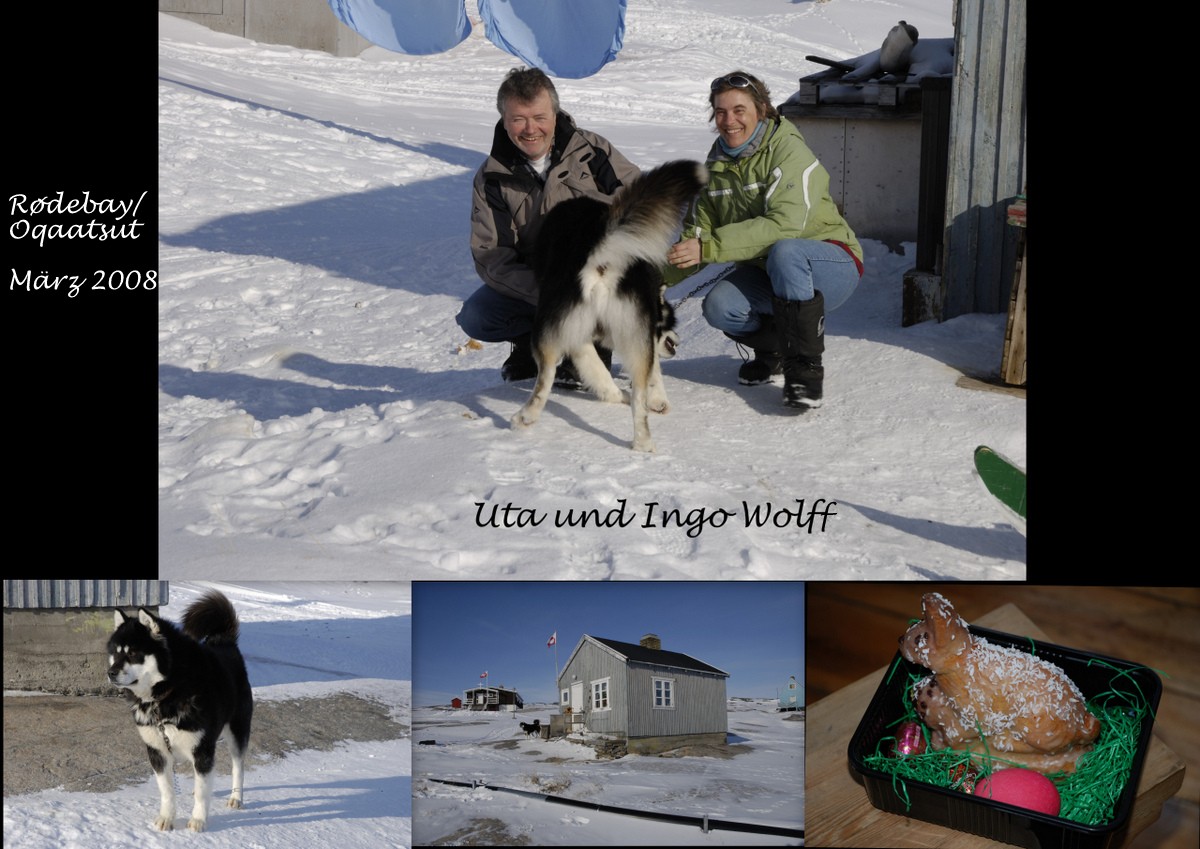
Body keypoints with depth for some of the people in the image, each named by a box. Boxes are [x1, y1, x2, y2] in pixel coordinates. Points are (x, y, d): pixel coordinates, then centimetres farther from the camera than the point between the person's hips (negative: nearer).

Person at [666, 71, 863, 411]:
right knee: (718, 307, -25)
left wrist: (709, 247, -38)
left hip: (830, 264, -5)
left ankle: (805, 367, -27)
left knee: (783, 252, -39)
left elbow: (784, 224, -31)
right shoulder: (716, 165, 4)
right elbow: (698, 232, 3)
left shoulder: (788, 150, -17)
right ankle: (774, 347, 7)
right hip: (766, 273, 5)